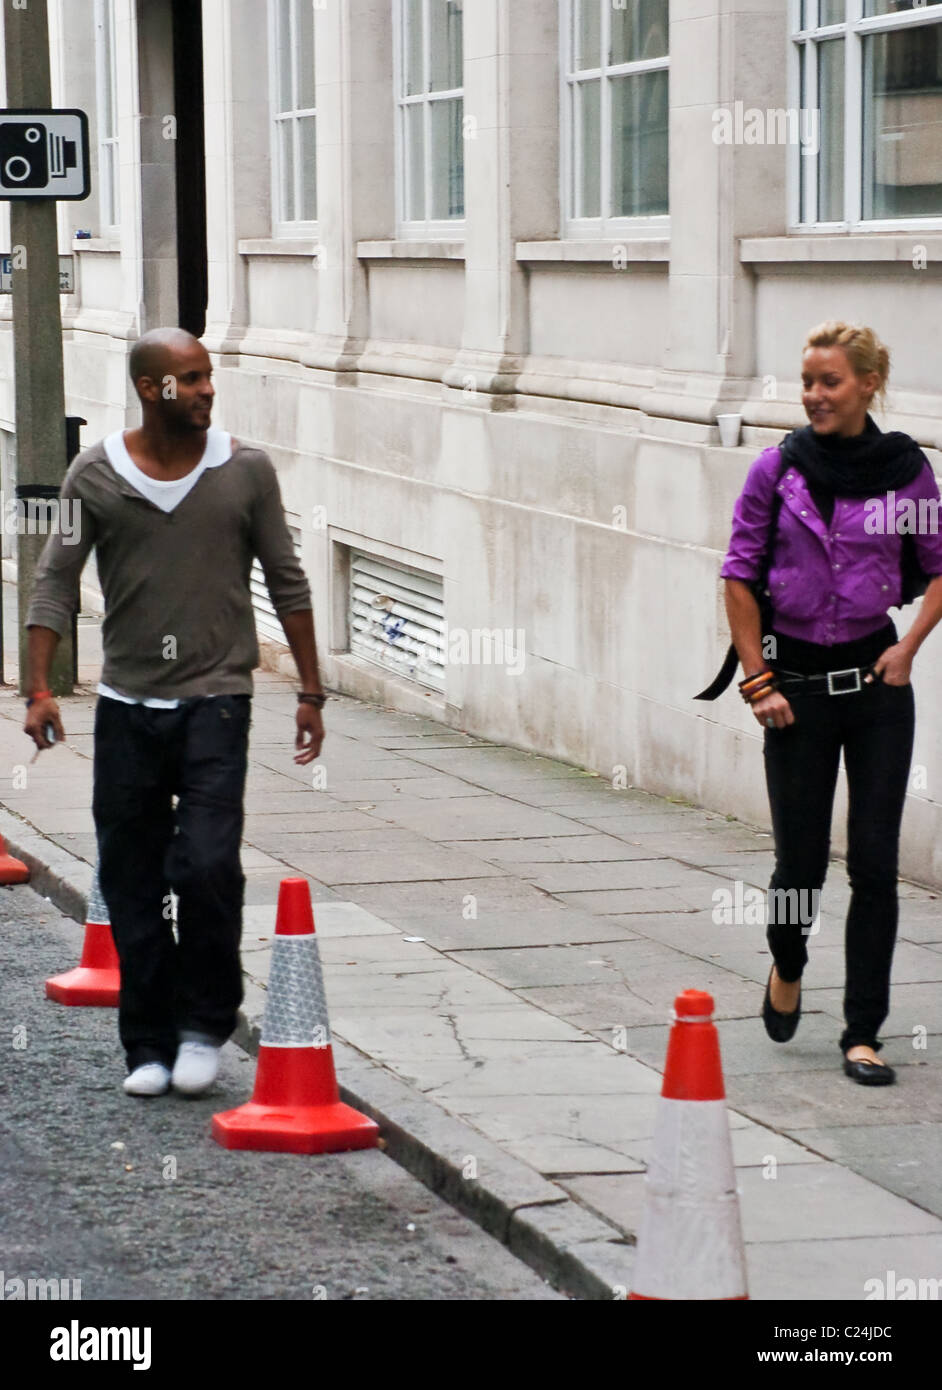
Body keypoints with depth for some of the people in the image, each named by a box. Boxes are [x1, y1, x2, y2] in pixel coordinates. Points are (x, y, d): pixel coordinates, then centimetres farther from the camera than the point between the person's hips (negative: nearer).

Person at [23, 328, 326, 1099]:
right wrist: (40, 688, -8)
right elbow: (56, 581, 1)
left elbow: (287, 584, 7)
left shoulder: (246, 471, 0)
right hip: (127, 707, 2)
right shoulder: (96, 476, 0)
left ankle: (205, 1023, 5)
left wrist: (311, 693, 7)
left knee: (208, 865, -15)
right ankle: (149, 1044, 16)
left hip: (215, 699, -1)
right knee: (133, 884, 5)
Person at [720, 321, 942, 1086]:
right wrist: (758, 680, -3)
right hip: (798, 682, -1)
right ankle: (787, 969, 35)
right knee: (801, 861, 2)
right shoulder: (778, 469, -3)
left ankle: (863, 1034, 7)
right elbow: (740, 578, 1)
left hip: (876, 682, 1)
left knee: (875, 862, -1)